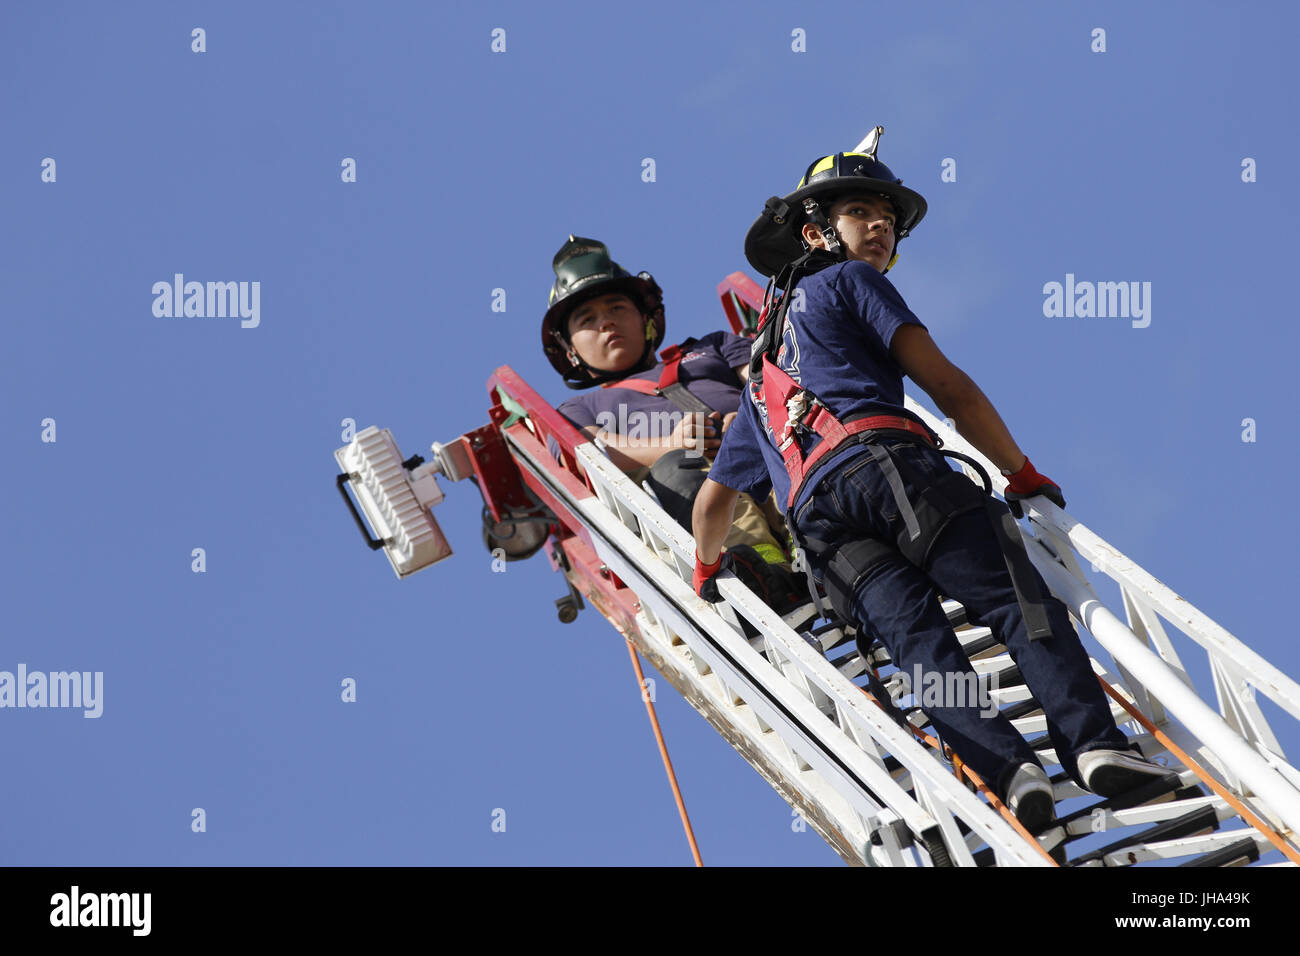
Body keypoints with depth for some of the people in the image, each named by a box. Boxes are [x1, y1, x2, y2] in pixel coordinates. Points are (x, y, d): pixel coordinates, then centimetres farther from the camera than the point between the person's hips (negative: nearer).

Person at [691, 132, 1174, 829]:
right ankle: (1092, 743, -37)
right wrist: (1022, 475, 19)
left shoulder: (762, 374, 41)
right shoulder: (844, 281, 21)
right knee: (1017, 601, -15)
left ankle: (1002, 764, -40)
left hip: (817, 521, 5)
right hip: (885, 463, -5)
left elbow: (713, 499, 44)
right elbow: (947, 387, 12)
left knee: (917, 639, -15)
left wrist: (706, 573, 62)